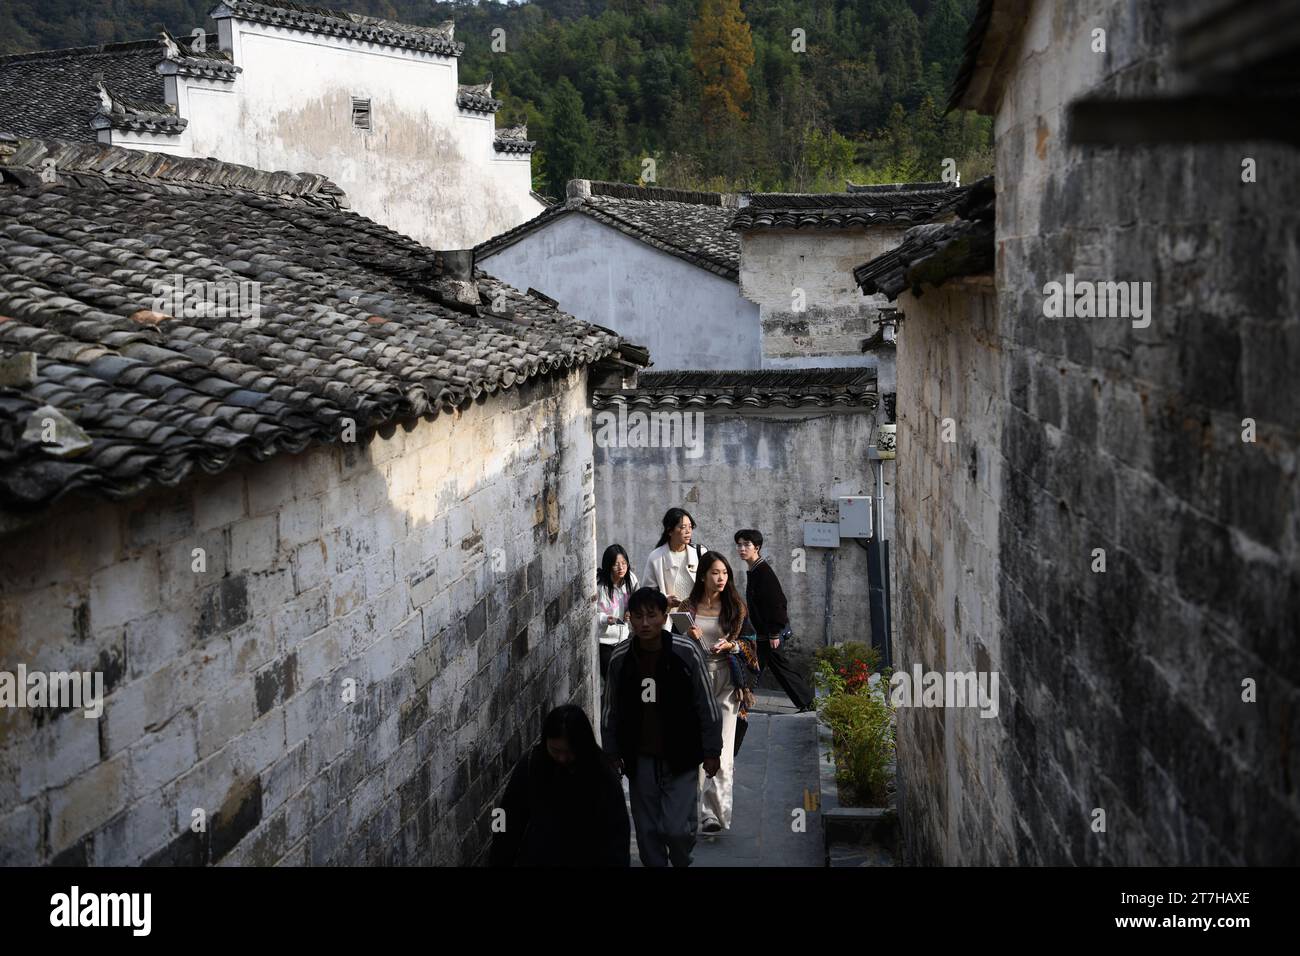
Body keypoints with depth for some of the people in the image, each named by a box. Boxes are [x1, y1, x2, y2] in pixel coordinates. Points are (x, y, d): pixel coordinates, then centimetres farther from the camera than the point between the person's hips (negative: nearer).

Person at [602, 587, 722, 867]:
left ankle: (682, 861, 26)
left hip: (681, 757, -3)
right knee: (647, 830, 9)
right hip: (640, 760, 3)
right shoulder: (619, 657, -6)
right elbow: (611, 710, 6)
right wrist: (611, 754, 9)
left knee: (676, 828, -6)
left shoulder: (687, 651, -14)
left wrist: (712, 751, -3)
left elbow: (706, 704, -5)